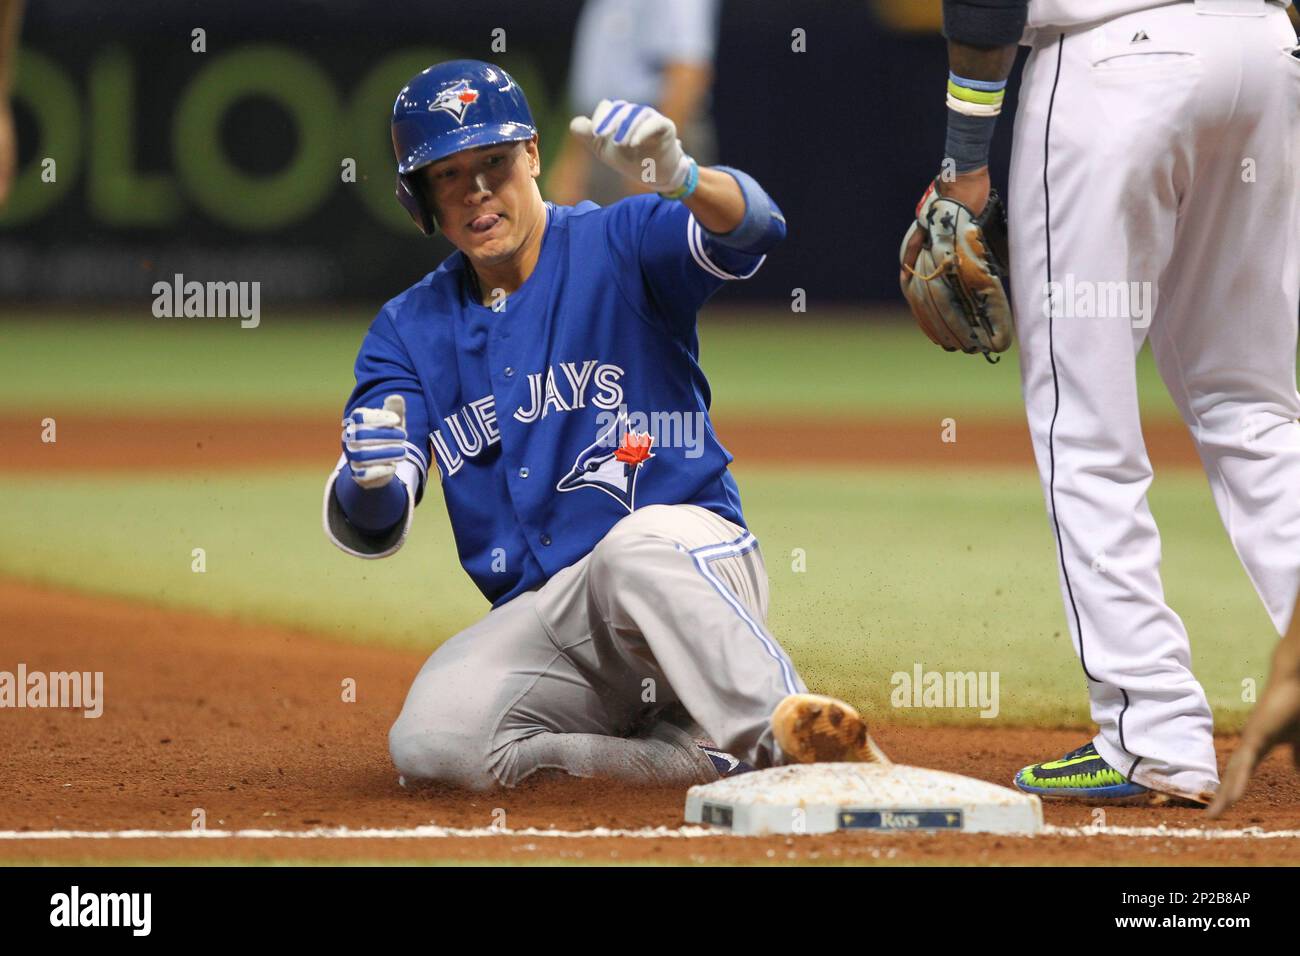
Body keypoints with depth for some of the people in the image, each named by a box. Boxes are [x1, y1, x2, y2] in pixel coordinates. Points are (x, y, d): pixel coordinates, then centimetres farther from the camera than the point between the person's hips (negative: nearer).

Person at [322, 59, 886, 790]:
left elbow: (751, 229, -21)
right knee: (430, 742, -25)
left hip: (696, 574, -4)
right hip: (540, 616, 4)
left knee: (636, 544, -39)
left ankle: (790, 727, -48)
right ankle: (736, 755, -18)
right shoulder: (410, 330, 13)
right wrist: (368, 478, -23)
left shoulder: (618, 245, 1)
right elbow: (369, 527, 3)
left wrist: (679, 179, -44)